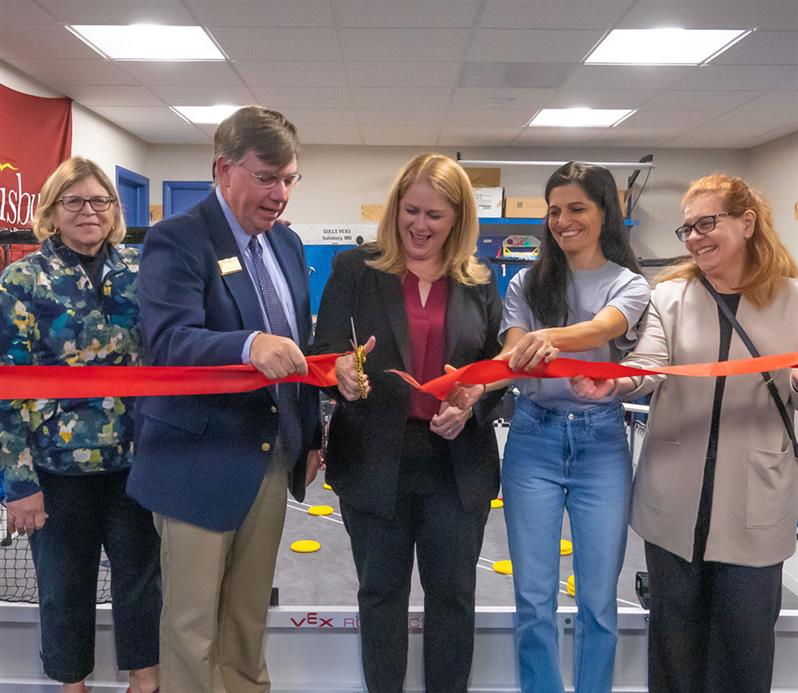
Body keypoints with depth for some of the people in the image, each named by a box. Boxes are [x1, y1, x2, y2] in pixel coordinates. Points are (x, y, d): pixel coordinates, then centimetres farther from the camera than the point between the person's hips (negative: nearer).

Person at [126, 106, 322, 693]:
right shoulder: (177, 241, -12)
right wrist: (249, 346, -44)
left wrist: (311, 436, 14)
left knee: (250, 615, 19)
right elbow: (169, 342, -26)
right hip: (200, 466, -6)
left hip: (274, 459, 6)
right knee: (192, 624, 7)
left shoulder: (287, 243, 10)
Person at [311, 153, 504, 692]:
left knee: (453, 591, 13)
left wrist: (472, 404, -12)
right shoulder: (355, 269, -1)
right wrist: (341, 370, -29)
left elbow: (498, 366, 7)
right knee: (381, 589, 14)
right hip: (375, 459, -1)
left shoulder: (480, 281, 5)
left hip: (458, 462, 2)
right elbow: (323, 351, -6)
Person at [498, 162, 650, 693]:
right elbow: (513, 355, -5)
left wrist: (550, 336, -44)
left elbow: (602, 329, -21)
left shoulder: (630, 284, 1)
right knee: (534, 600, 5)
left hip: (601, 440, -1)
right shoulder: (528, 284, 7)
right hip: (534, 437, 1)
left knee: (598, 601, 8)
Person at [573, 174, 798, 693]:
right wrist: (614, 381, -35)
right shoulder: (670, 295, 1)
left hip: (755, 497, 0)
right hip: (677, 493, 1)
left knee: (747, 630, 12)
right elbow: (648, 367, -13)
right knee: (674, 625, 16)